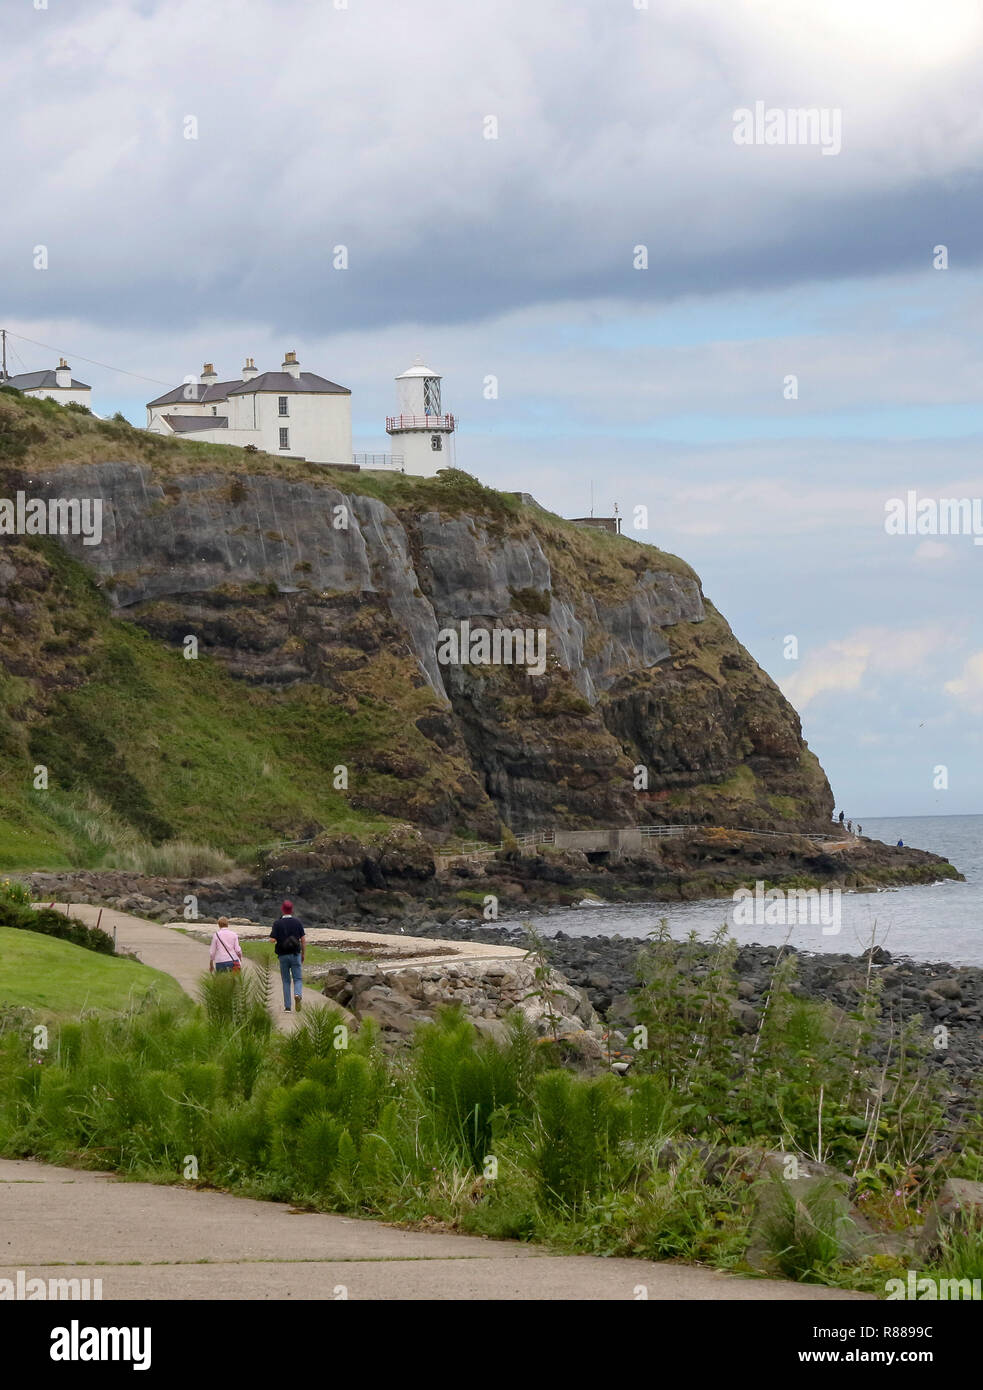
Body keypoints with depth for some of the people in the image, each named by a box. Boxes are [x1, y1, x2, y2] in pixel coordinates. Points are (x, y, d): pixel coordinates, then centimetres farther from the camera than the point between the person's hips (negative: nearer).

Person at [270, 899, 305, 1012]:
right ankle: (298, 994, -26)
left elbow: (272, 940, -9)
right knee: (298, 979, 5)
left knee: (286, 981, 10)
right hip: (295, 954, 0)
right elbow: (303, 940, -2)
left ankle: (287, 1006, 7)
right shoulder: (298, 922, -1)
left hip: (283, 956, 0)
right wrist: (304, 954, 8)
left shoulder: (277, 923, -4)